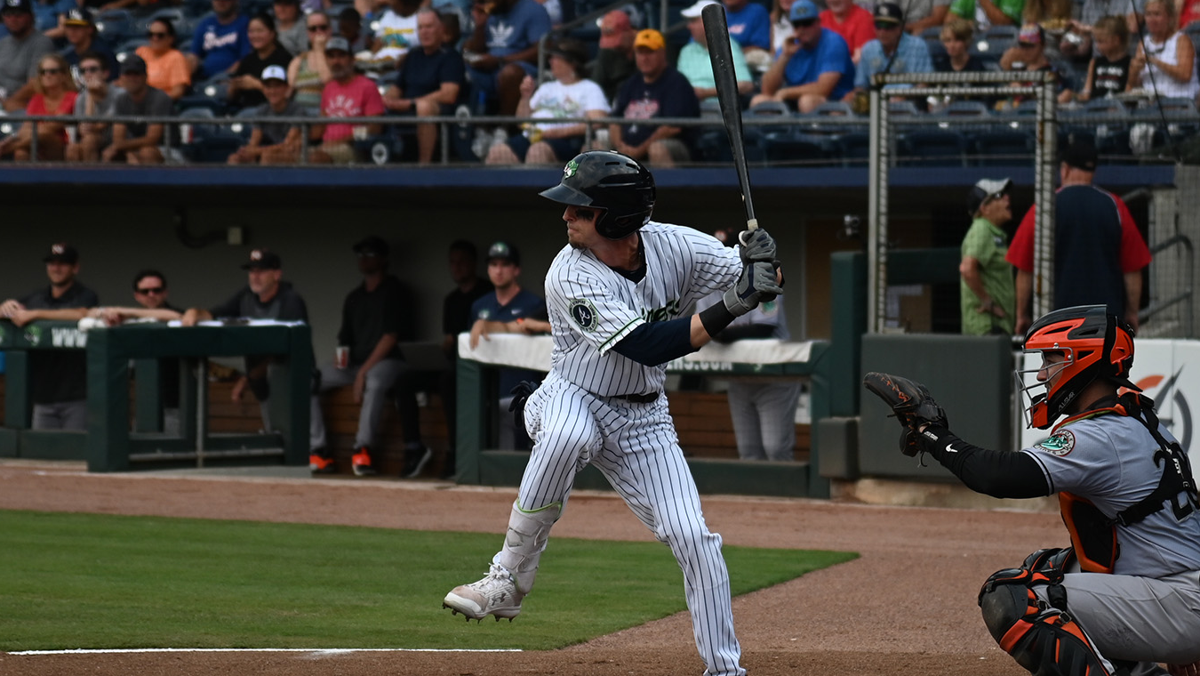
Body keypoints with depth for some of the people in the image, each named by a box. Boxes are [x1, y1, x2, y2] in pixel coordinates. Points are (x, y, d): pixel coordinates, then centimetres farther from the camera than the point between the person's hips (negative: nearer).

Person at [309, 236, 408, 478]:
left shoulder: (392, 290, -1)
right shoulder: (354, 298, 19)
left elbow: (391, 336, -10)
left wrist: (364, 371, -16)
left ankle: (362, 451, -41)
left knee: (375, 382, -42)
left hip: (385, 361, -7)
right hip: (355, 363, 7)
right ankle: (317, 451, -22)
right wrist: (342, 358, -3)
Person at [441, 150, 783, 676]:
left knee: (694, 539, -7)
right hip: (573, 399, -4)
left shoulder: (674, 245, -11)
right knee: (567, 436, -39)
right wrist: (730, 307, -38)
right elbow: (646, 346, -31)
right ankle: (507, 581, -26)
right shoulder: (571, 276, -23)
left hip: (643, 417, 4)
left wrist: (758, 265, -28)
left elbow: (764, 283, -3)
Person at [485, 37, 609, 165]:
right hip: (530, 136, 6)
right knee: (497, 152, -26)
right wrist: (525, 97, 14)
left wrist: (561, 131, -16)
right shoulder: (547, 88, 33)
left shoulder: (589, 89, 12)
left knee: (538, 150, -42)